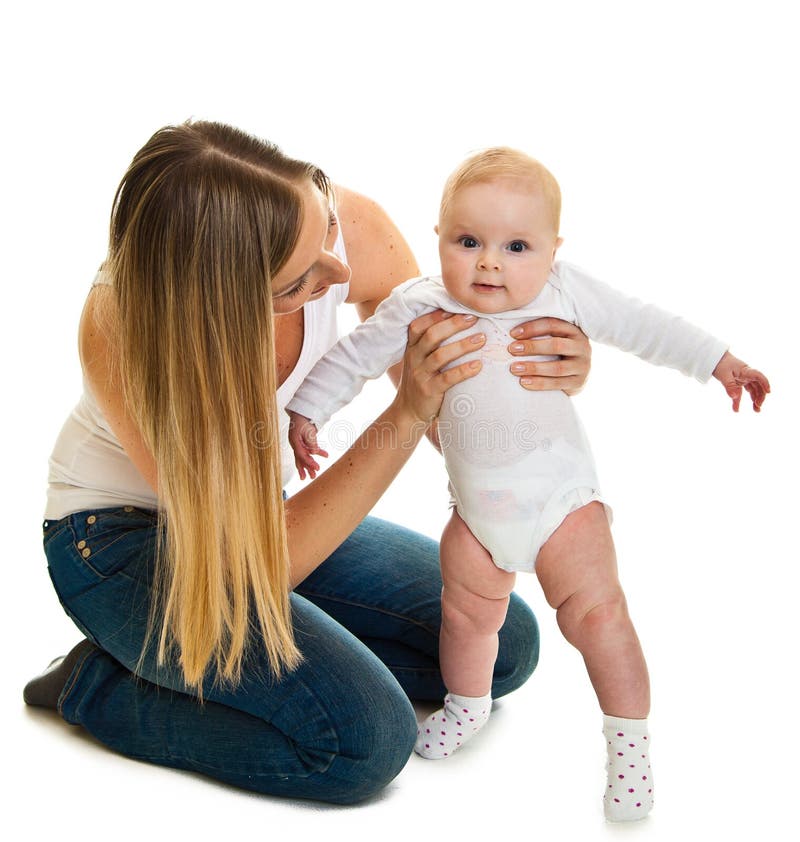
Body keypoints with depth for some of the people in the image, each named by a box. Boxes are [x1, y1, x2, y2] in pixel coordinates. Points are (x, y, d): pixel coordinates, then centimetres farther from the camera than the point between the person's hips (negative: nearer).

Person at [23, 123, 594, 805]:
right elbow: (261, 563, -30)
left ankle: (193, 659, 4)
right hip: (123, 535, -6)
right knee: (369, 736, -25)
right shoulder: (122, 326, -34)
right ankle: (101, 686, -2)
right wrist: (407, 415, -39)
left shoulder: (352, 227, -23)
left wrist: (545, 378, -32)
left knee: (506, 645, 0)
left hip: (271, 512, 6)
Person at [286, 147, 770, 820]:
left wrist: (718, 360, 3)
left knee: (597, 613, -10)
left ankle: (630, 743, 9)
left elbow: (642, 327, 1)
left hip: (562, 495, -2)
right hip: (476, 509, 2)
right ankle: (468, 702, 46)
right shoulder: (420, 306, -12)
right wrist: (306, 410, -1)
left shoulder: (566, 294, -12)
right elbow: (355, 355, 0)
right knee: (466, 614, 17)